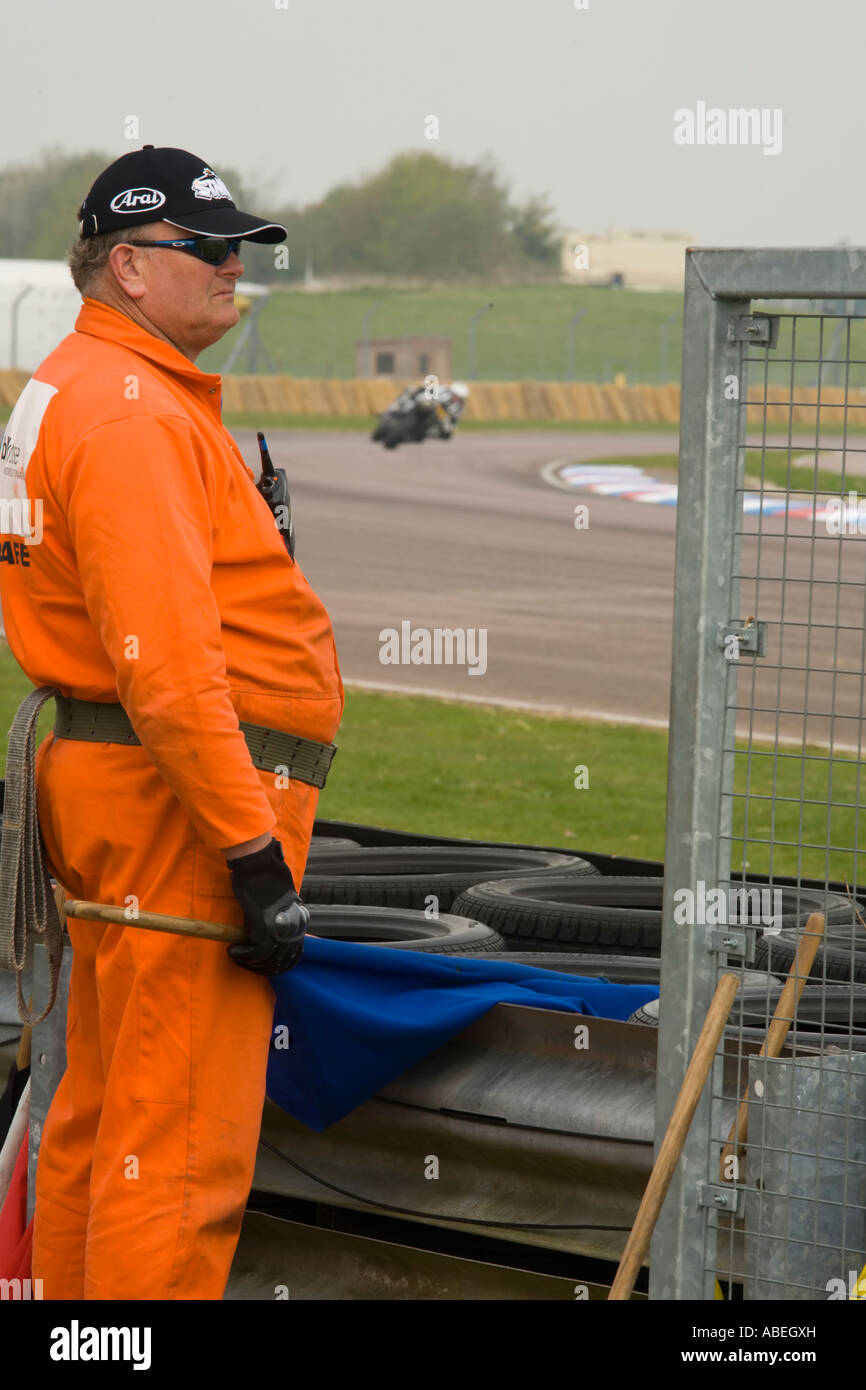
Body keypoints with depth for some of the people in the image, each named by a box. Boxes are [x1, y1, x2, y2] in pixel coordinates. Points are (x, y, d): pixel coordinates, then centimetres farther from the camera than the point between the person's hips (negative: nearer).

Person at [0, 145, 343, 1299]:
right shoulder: (130, 409, -16)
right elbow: (165, 654, -24)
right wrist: (255, 854, -24)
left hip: (105, 777, 11)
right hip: (184, 801, -11)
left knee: (102, 1117, 17)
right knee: (181, 1146, -9)